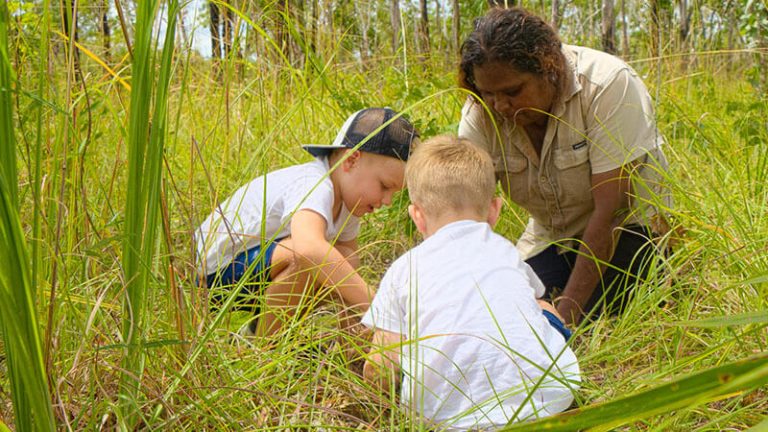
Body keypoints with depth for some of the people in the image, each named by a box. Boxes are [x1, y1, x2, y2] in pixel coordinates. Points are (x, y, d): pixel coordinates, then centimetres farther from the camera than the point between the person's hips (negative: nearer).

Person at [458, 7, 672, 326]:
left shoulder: (607, 85, -29)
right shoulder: (481, 114, -18)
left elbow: (609, 212, -30)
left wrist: (567, 310, -33)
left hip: (626, 225, -3)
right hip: (551, 237, 3)